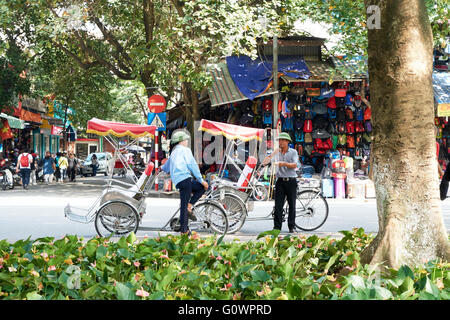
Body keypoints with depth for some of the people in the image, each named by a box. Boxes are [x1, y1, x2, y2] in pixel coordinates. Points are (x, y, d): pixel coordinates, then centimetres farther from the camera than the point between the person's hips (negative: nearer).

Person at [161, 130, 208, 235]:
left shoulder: (173, 153, 27)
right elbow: (192, 165, -4)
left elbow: (165, 168, 40)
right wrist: (201, 180, -4)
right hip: (185, 178, -7)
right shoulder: (185, 150, 5)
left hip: (177, 181, 7)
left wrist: (162, 168, 64)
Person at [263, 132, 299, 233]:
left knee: (292, 205, 2)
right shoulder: (277, 152, 9)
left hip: (291, 180, -1)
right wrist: (272, 154, -11)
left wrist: (284, 163, -26)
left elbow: (294, 165, -10)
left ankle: (292, 227, 10)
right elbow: (264, 162, 3)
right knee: (278, 205, -4)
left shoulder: (293, 152, 4)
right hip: (280, 181, 1)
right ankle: (277, 227, -1)